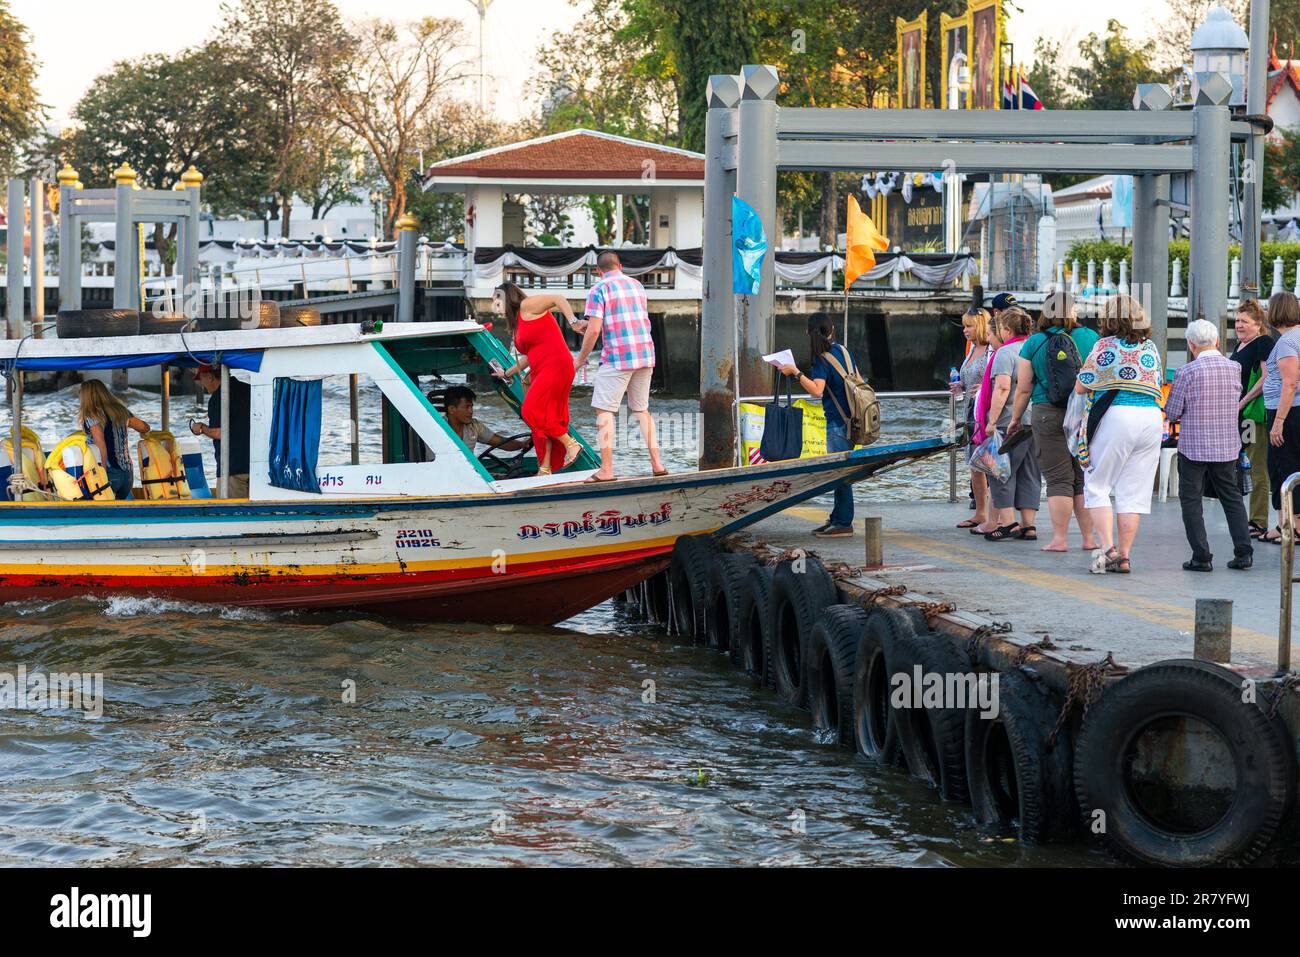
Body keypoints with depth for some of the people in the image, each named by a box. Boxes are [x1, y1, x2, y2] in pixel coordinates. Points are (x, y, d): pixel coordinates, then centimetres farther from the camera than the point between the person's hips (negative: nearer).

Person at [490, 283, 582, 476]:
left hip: (555, 366, -10)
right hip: (540, 373, 10)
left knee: (532, 412, -16)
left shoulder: (527, 306, -4)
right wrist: (507, 373, 33)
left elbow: (558, 298, -15)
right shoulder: (516, 325, 22)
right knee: (543, 419, 6)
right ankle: (545, 469, 6)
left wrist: (573, 322, -28)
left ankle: (571, 444, -8)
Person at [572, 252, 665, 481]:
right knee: (641, 410, 16)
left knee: (604, 411, -1)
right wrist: (587, 327, 28)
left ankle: (606, 470, -7)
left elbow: (594, 329, -13)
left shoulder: (599, 290, -5)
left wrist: (581, 358, 0)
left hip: (617, 358, -6)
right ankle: (656, 463, 11)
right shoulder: (637, 286, 15)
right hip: (645, 355, 6)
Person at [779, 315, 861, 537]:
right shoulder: (842, 350, 9)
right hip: (849, 418, 9)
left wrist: (796, 372, -22)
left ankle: (843, 523, -5)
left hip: (838, 422, -8)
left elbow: (817, 391, -27)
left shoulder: (821, 360, -15)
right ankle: (836, 519, 19)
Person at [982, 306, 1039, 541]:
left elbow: (1002, 387, -19)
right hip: (1038, 422, 7)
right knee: (1030, 473, 10)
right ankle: (1028, 525, 9)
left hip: (1011, 422, -7)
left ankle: (1007, 522, -3)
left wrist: (992, 420, -17)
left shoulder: (1005, 353, -10)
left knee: (1002, 471, 2)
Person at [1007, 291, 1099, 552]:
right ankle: (1089, 538, 10)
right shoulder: (1090, 337, 2)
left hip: (1048, 413, -1)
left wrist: (1015, 418, 13)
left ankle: (1059, 538, -2)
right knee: (1084, 479, 8)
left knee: (1058, 479, 1)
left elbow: (1023, 388, 1)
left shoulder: (1033, 343, -1)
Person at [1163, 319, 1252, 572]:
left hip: (1194, 447, -4)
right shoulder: (1234, 368, -2)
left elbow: (1171, 412, -9)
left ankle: (1202, 557, 0)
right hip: (1227, 446, 4)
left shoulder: (1187, 372, -15)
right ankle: (1243, 552, 10)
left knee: (1191, 501, 4)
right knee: (1232, 497, 15)